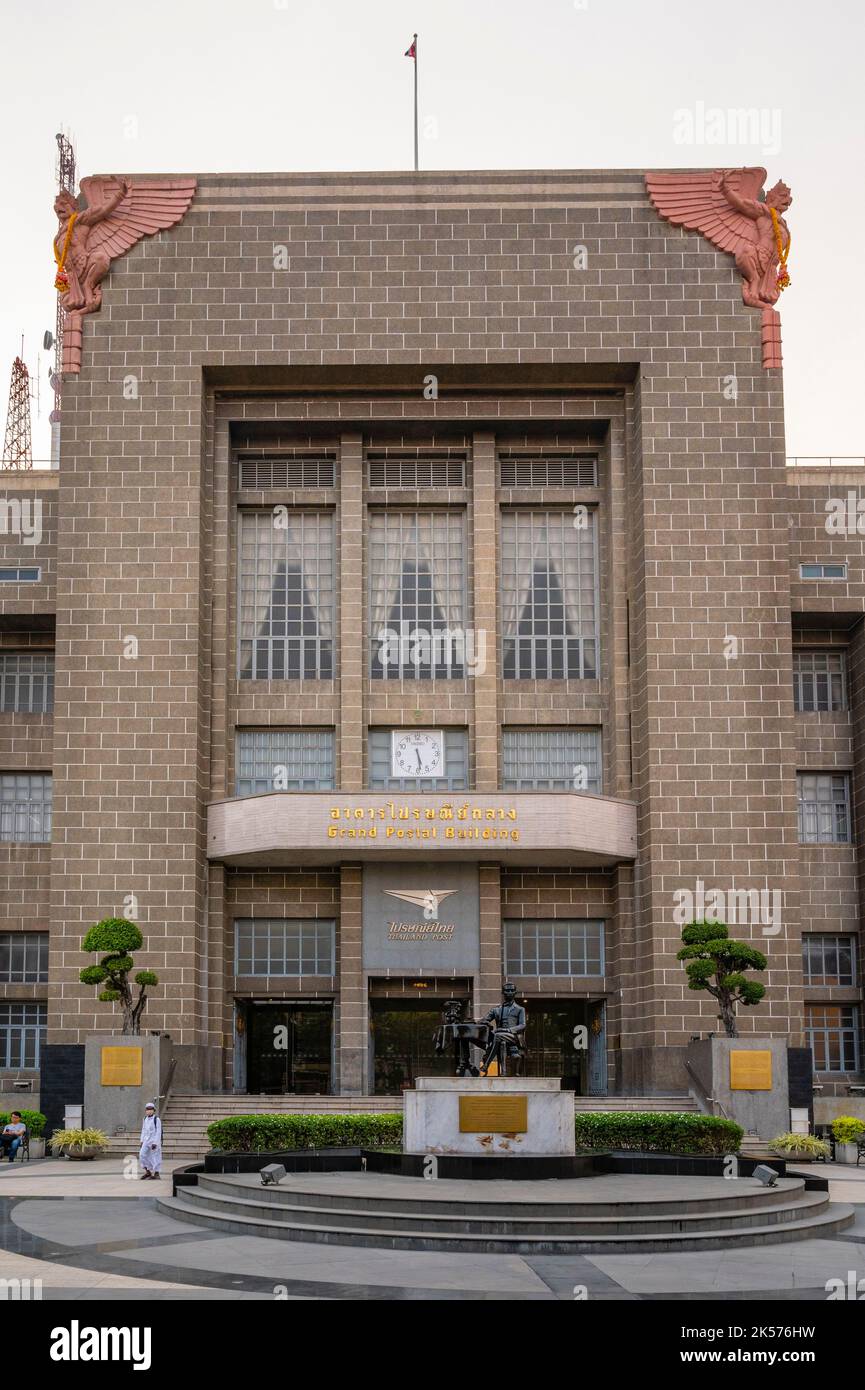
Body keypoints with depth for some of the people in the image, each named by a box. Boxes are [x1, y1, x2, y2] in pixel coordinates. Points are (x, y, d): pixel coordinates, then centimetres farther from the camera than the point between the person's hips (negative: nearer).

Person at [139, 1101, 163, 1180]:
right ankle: (147, 1171, 8)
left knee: (155, 1156, -1)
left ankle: (156, 1173, 7)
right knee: (142, 1154, -3)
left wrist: (155, 1143, -18)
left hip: (155, 1141, -6)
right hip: (147, 1140, 6)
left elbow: (158, 1132, -14)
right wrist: (142, 1140, 12)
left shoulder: (156, 1119, -12)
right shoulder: (145, 1119, 9)